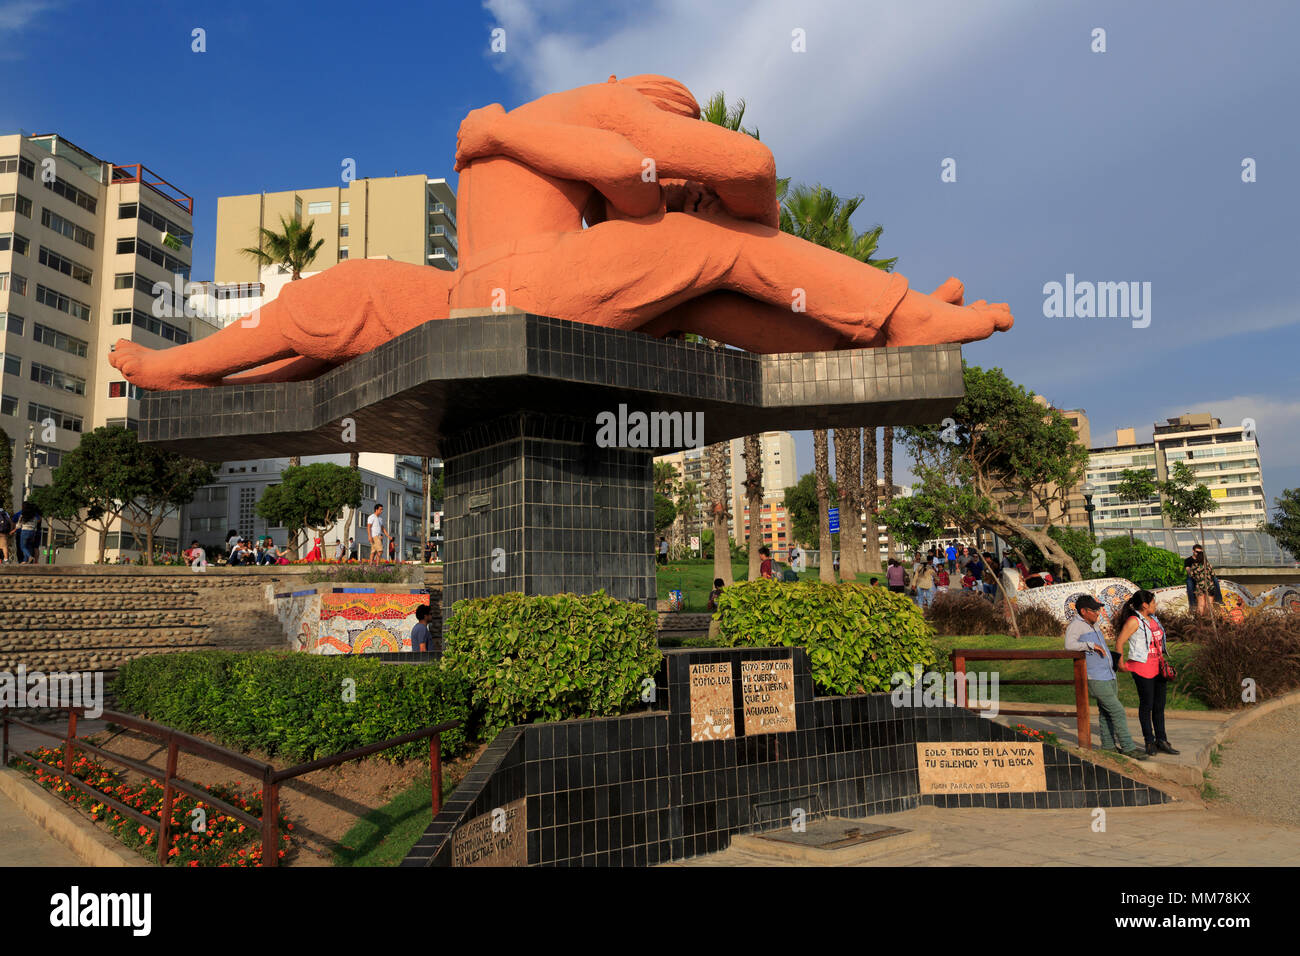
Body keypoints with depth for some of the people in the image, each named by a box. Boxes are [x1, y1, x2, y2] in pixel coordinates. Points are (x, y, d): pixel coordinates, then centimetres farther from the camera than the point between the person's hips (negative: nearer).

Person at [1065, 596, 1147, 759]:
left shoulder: (1094, 625, 18)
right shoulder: (1076, 625, -11)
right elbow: (1069, 645, -29)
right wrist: (1091, 645, -32)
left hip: (1109, 676, 9)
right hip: (1095, 679, -9)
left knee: (1106, 712, 13)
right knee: (1118, 711, -9)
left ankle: (1108, 746, 21)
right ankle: (1128, 747, -3)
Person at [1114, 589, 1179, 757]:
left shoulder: (1153, 619, 12)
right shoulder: (1134, 621, -13)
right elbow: (1119, 642, -12)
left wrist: (1163, 662, 20)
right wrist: (1121, 662, -10)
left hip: (1158, 666, 8)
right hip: (1142, 668, -8)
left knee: (1159, 705, 10)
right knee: (1146, 705, 1)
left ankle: (1161, 740, 18)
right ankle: (1149, 742, 11)